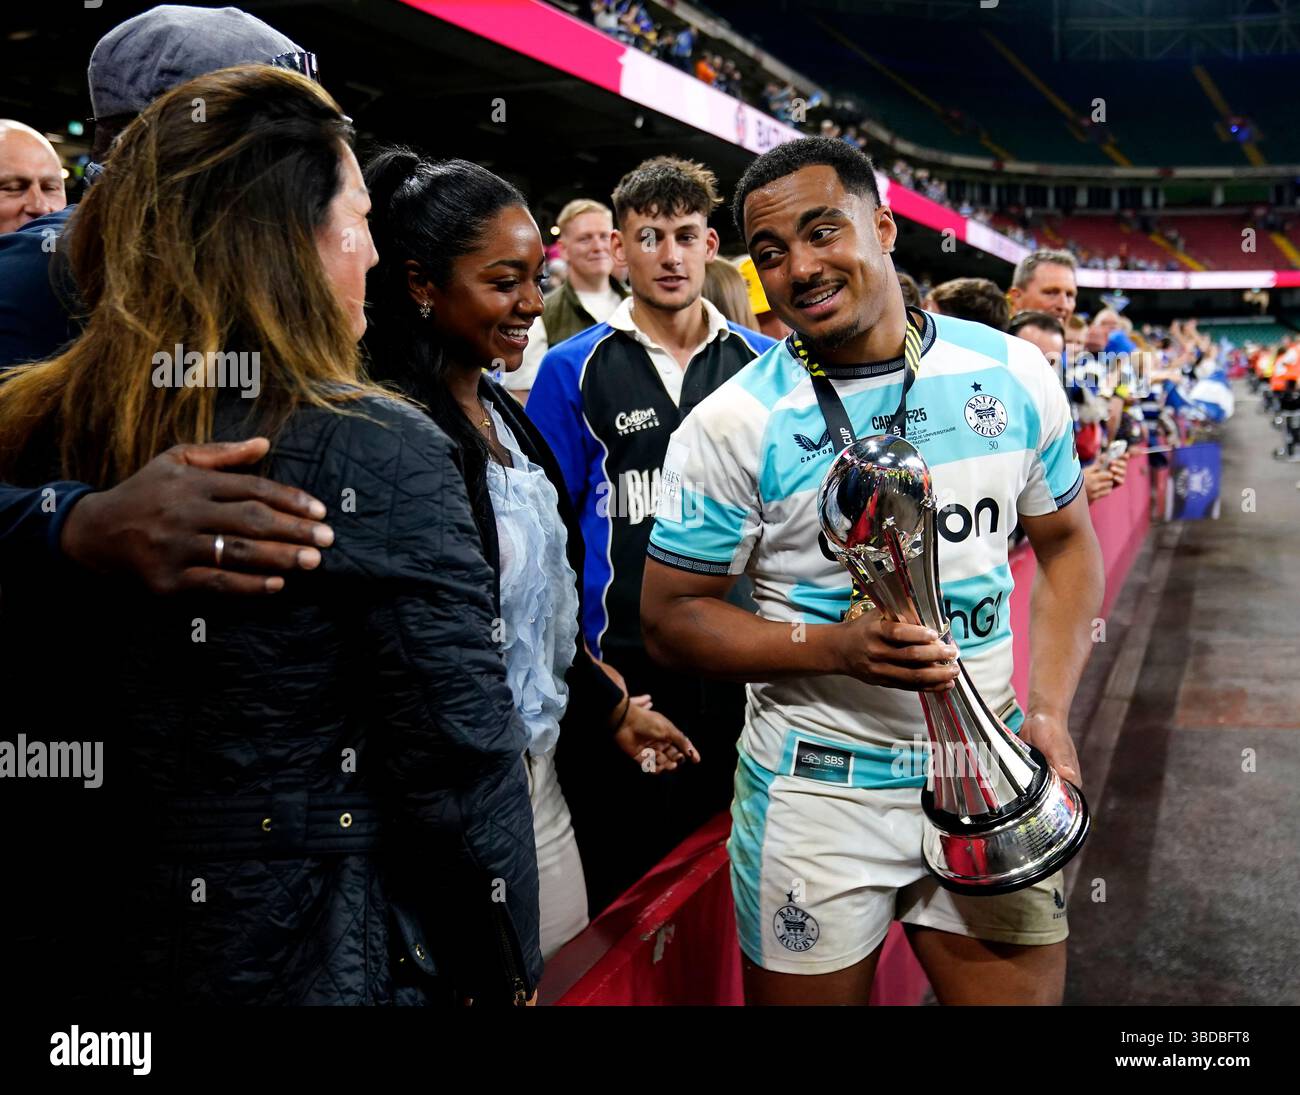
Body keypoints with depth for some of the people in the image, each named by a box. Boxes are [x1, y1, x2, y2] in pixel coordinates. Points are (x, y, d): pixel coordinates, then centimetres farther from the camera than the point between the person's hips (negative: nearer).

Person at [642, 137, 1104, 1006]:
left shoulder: (1012, 373, -1)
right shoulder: (735, 424, -10)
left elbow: (1066, 544, 10)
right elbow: (672, 618, -6)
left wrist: (1051, 708, -3)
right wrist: (835, 647, -21)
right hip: (820, 794, -2)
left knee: (1024, 991, 11)